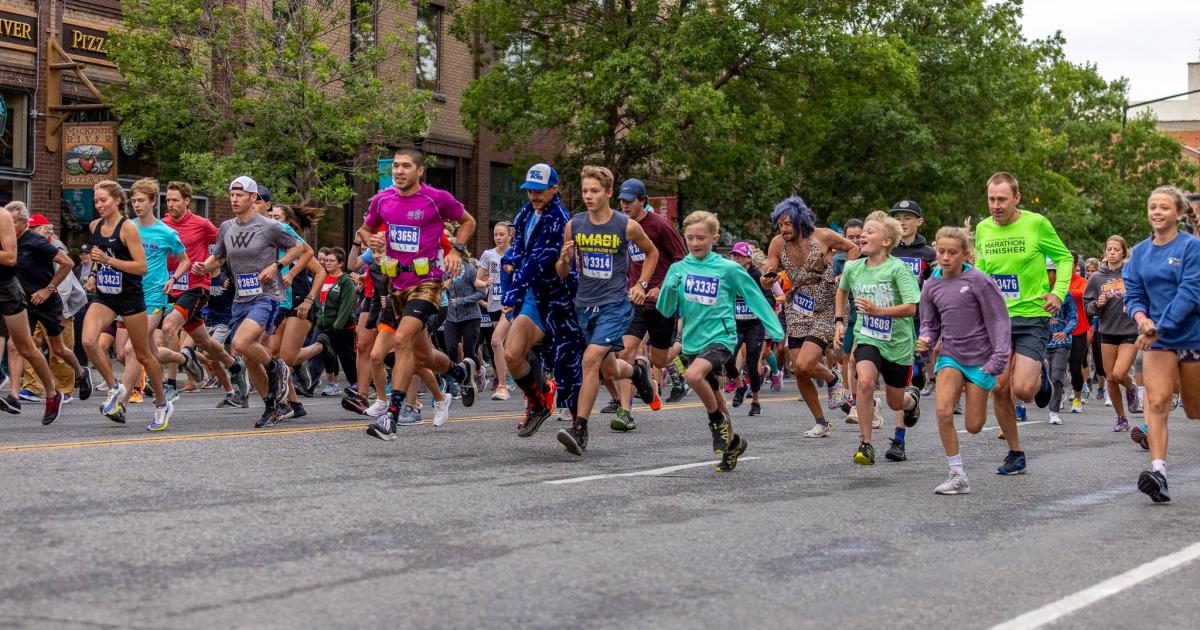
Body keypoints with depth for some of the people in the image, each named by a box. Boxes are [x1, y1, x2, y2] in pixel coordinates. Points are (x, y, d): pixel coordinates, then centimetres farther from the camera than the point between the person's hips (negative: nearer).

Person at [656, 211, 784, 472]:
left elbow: (755, 298, 1)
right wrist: (670, 287, -15)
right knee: (713, 397, 15)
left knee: (693, 374, -31)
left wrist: (776, 331, 0)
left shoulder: (728, 269, -7)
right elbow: (665, 309, 4)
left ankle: (718, 420, -7)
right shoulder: (678, 269, 3)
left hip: (720, 338, -5)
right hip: (692, 341, 5)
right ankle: (733, 441, 36)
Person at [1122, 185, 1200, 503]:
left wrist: (1160, 328, -23)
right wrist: (1141, 318, -14)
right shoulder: (1140, 252, 6)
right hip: (1157, 338, 3)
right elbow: (1133, 293, 8)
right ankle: (1158, 471, -24)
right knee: (1157, 402, -15)